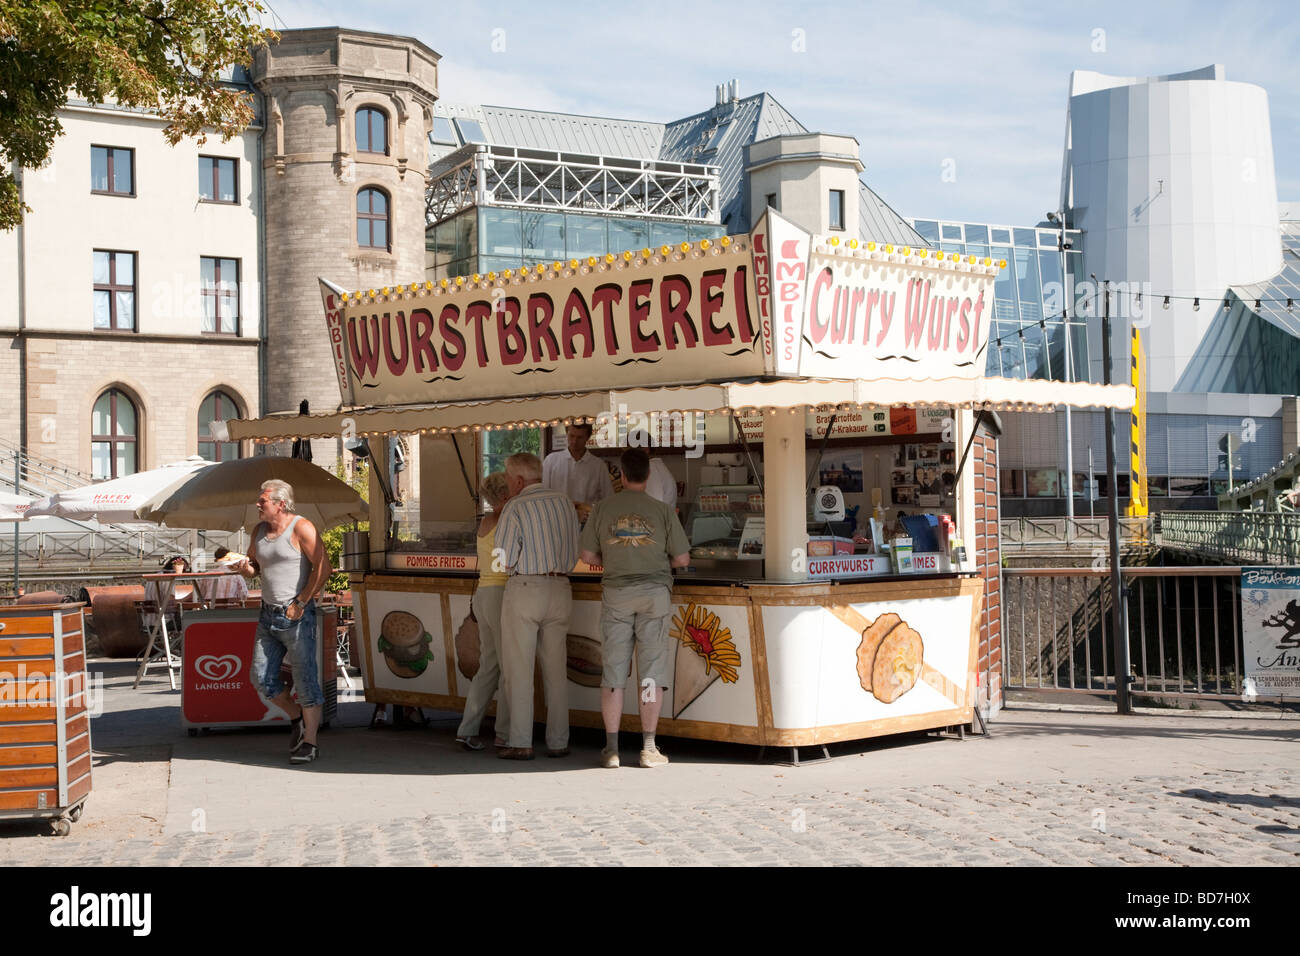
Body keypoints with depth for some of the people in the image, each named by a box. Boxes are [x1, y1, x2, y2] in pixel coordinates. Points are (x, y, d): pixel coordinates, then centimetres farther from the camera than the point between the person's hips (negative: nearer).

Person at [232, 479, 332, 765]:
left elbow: (323, 567, -16)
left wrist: (301, 603, -15)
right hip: (268, 615, 8)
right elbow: (254, 565, 24)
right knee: (262, 677, 8)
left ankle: (309, 742, 2)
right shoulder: (259, 530, 11)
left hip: (297, 616, -8)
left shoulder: (301, 528, -10)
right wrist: (245, 567, -2)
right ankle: (298, 717, 29)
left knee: (305, 678, -5)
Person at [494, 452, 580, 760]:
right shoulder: (564, 501, 7)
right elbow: (574, 549, 13)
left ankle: (521, 743, -2)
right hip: (559, 588, 5)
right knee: (556, 669, 9)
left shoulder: (515, 508, -10)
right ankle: (558, 742, 11)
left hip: (524, 588, -5)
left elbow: (505, 560, -10)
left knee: (519, 669, 0)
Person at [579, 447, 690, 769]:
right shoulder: (662, 511, -3)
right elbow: (682, 558, -1)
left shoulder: (602, 509, 1)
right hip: (654, 590, -1)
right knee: (653, 672, 4)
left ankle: (611, 748, 6)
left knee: (613, 672, 5)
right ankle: (648, 748, 4)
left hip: (616, 592, 1)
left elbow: (588, 555, 5)